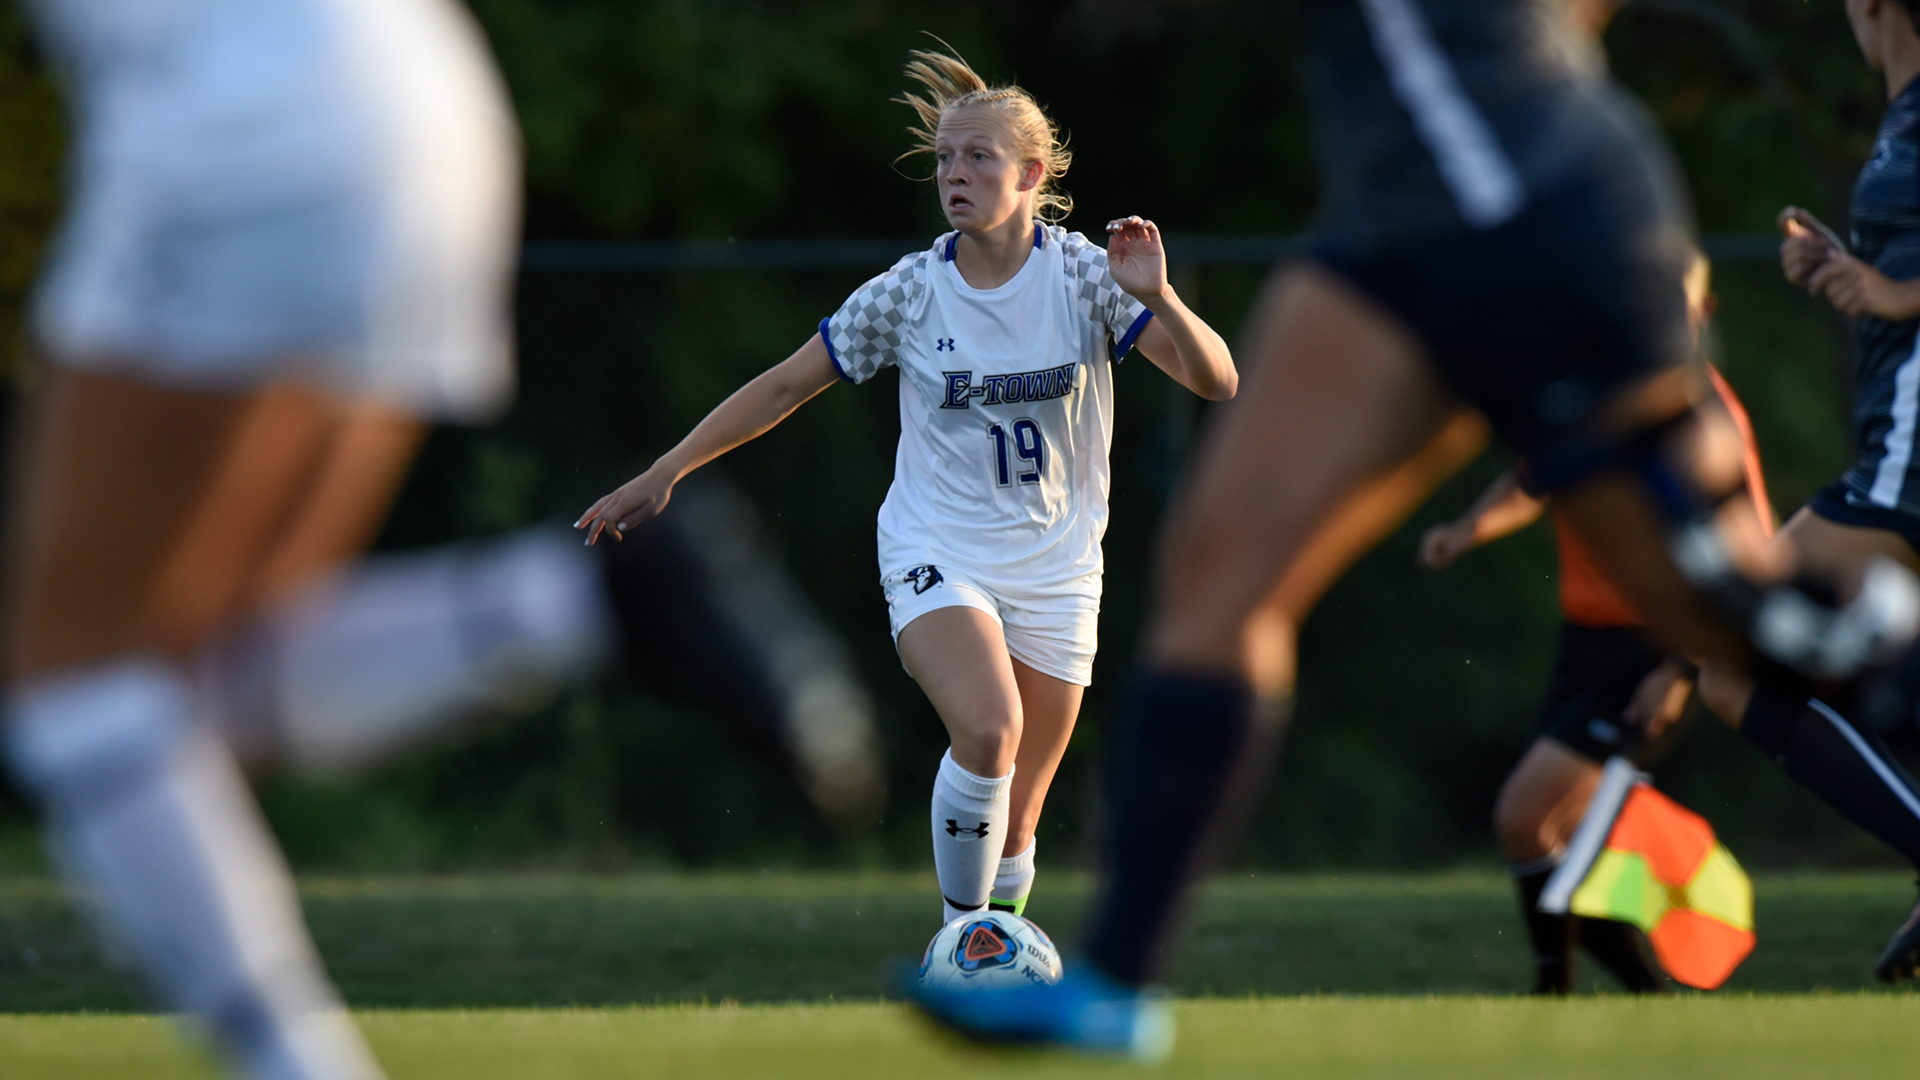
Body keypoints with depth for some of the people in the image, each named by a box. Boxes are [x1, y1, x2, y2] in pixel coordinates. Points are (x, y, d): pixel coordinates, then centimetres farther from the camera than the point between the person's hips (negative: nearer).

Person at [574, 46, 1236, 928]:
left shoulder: (1085, 277, -6)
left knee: (1012, 830, 3)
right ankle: (959, 931, -14)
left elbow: (1216, 381, -12)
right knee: (989, 732, -31)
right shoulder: (908, 293, -5)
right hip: (936, 554, -1)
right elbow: (786, 386, 4)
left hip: (1055, 573, 1)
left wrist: (1158, 299, -30)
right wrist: (662, 475, 2)